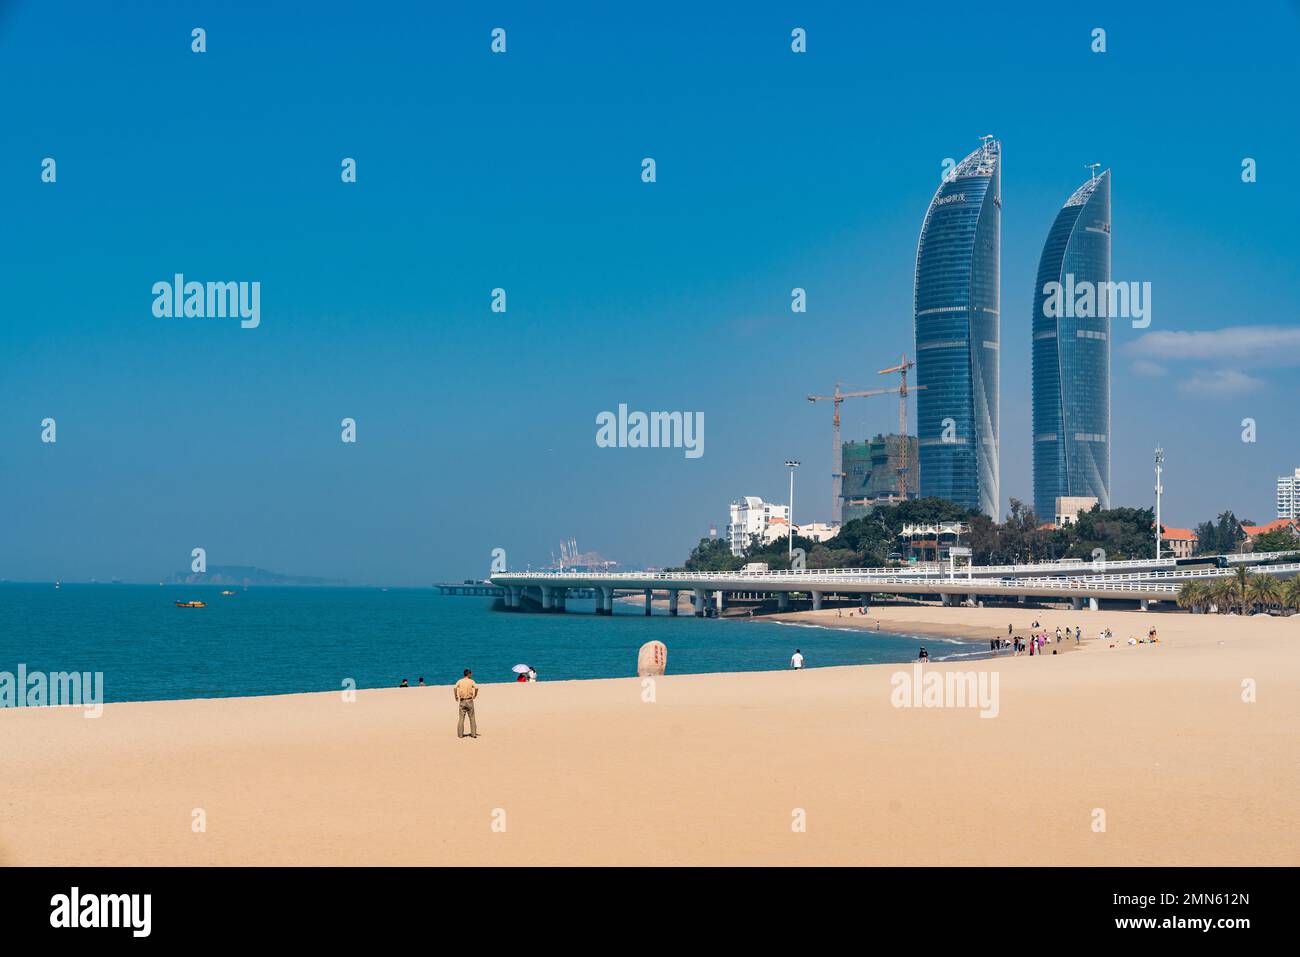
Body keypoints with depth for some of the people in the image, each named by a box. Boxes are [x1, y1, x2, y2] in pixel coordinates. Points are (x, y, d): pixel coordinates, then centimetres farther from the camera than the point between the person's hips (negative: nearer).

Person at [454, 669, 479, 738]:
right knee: (472, 718, 7)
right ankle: (473, 733, 5)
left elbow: (455, 688, -13)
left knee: (461, 718, 6)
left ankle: (460, 734, 2)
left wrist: (456, 697, -3)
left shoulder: (460, 681, 4)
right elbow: (476, 688, -19)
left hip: (462, 701, 2)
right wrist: (475, 695, -3)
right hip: (469, 701, -2)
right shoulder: (471, 681, -1)